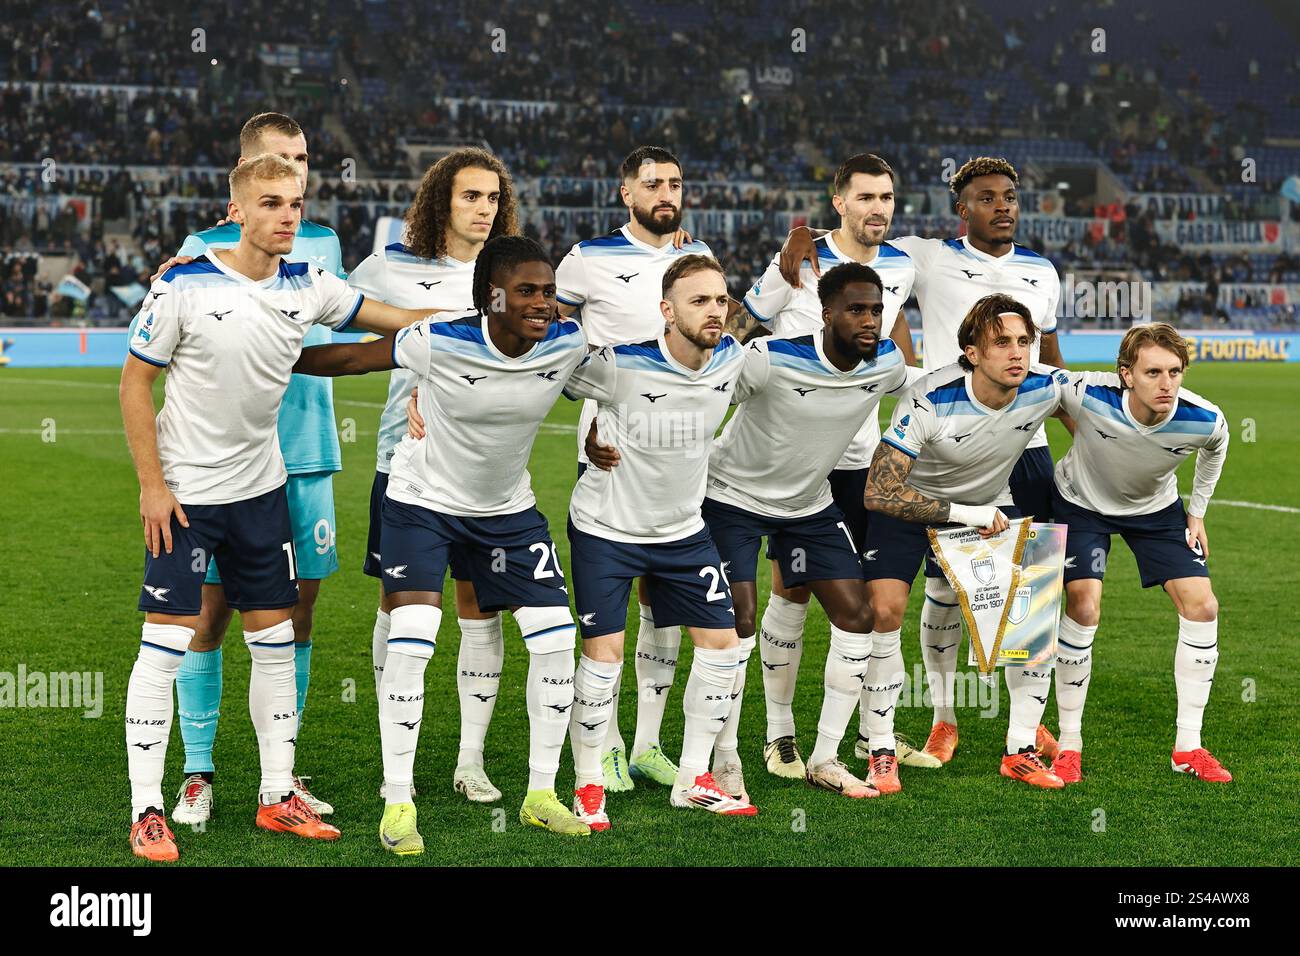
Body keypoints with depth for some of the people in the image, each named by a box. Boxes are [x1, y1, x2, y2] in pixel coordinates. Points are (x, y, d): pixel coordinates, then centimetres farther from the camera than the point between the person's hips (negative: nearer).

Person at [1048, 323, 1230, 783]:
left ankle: (1188, 747, 5)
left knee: (1202, 607, -8)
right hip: (1081, 501, -3)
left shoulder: (1205, 419, -28)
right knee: (1083, 607, -19)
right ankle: (1069, 745, -3)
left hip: (1156, 508, 3)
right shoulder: (1084, 394, -37)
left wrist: (1197, 512, 5)